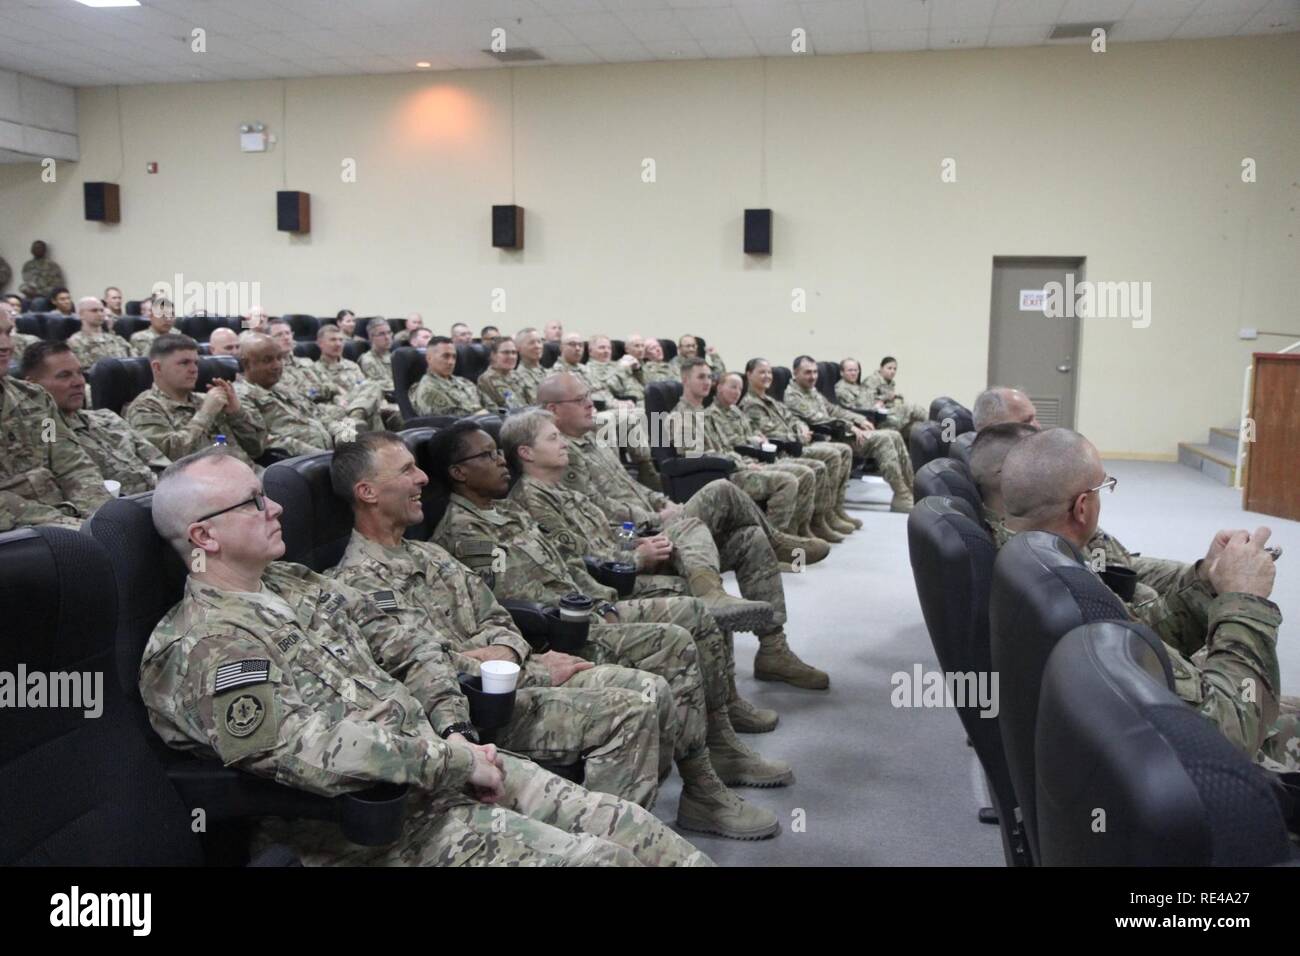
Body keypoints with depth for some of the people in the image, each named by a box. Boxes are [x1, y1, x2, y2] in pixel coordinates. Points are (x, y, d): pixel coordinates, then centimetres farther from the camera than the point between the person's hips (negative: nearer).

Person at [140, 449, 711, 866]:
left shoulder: (292, 583, 13)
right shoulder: (202, 644, -14)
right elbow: (306, 750, -26)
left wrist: (453, 732, -1)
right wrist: (455, 761, -20)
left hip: (446, 764, 8)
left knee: (631, 830, 0)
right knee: (596, 858, -16)